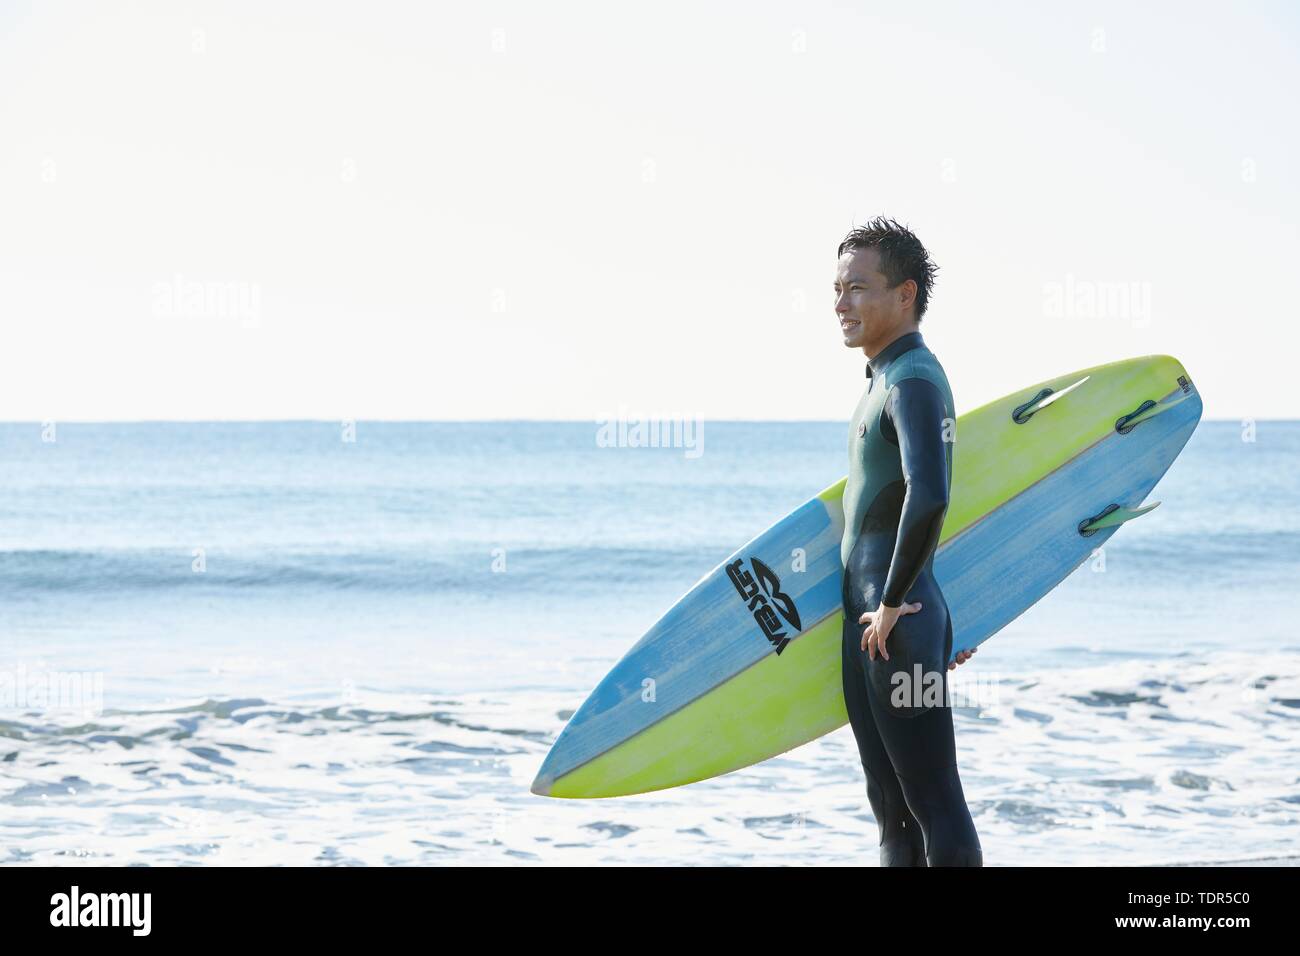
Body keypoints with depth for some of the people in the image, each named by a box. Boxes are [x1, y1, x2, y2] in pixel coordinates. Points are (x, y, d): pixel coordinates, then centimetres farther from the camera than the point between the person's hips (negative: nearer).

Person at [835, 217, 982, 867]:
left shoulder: (913, 381, -15)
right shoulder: (886, 379, 17)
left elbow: (928, 498, -31)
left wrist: (893, 604, -21)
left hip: (898, 626, -11)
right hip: (865, 622, 11)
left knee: (934, 807, -8)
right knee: (893, 814, 13)